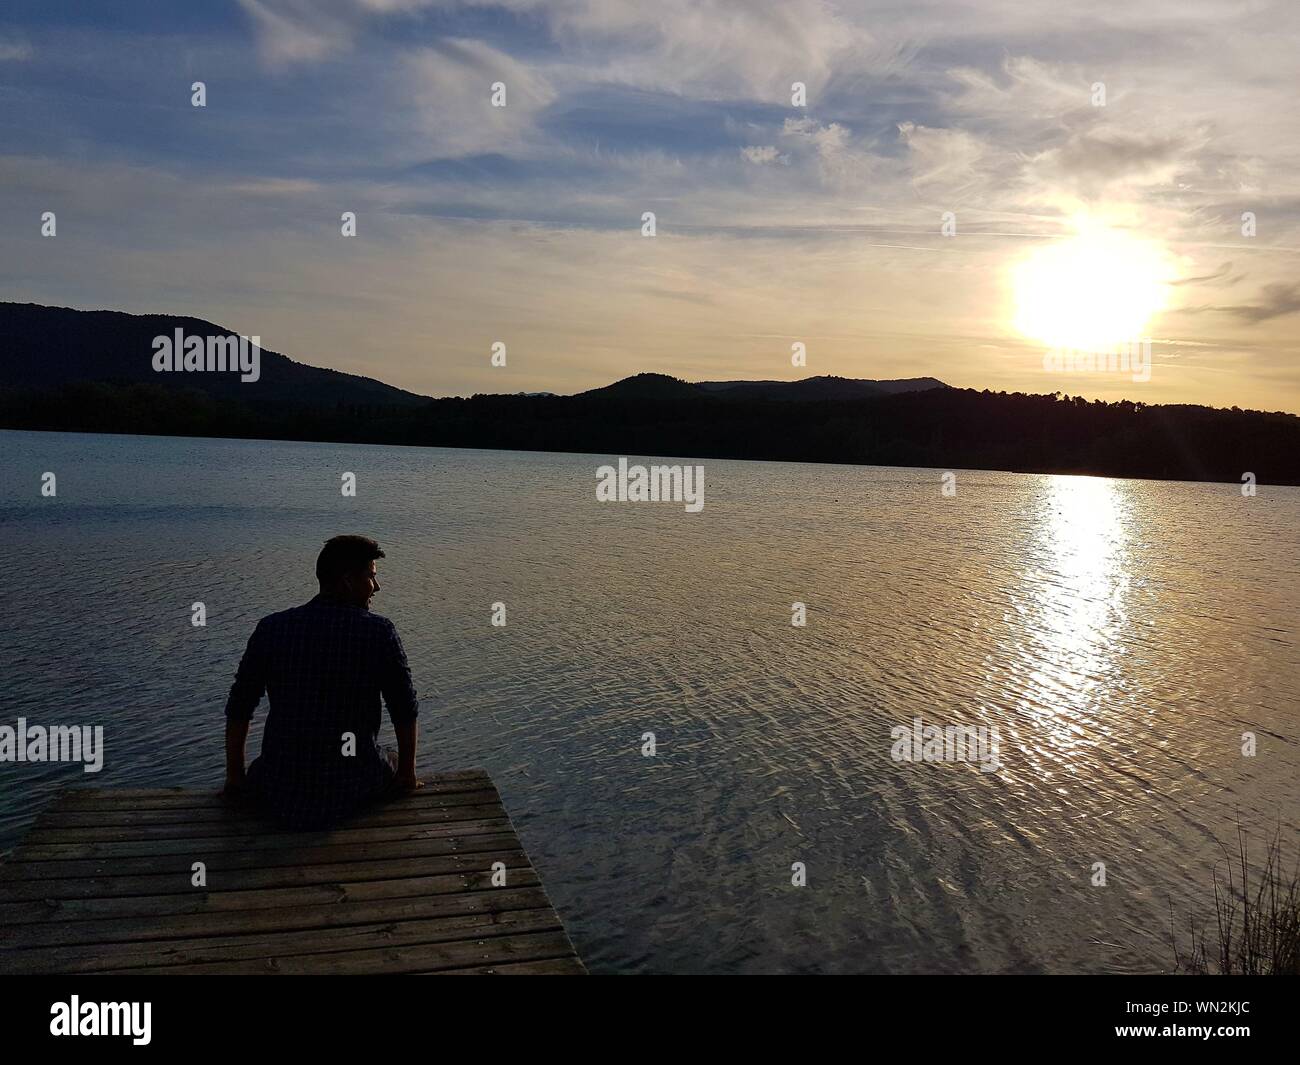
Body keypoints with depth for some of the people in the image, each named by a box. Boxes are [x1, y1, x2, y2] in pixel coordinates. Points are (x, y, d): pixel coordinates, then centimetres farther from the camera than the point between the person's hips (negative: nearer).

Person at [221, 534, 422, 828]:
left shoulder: (271, 628, -5)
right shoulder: (378, 632, -12)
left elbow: (238, 710, 2)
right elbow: (406, 710, -5)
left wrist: (235, 777, 15)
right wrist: (407, 774, 9)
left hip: (280, 796, 2)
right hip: (350, 790, -2)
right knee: (394, 761, 32)